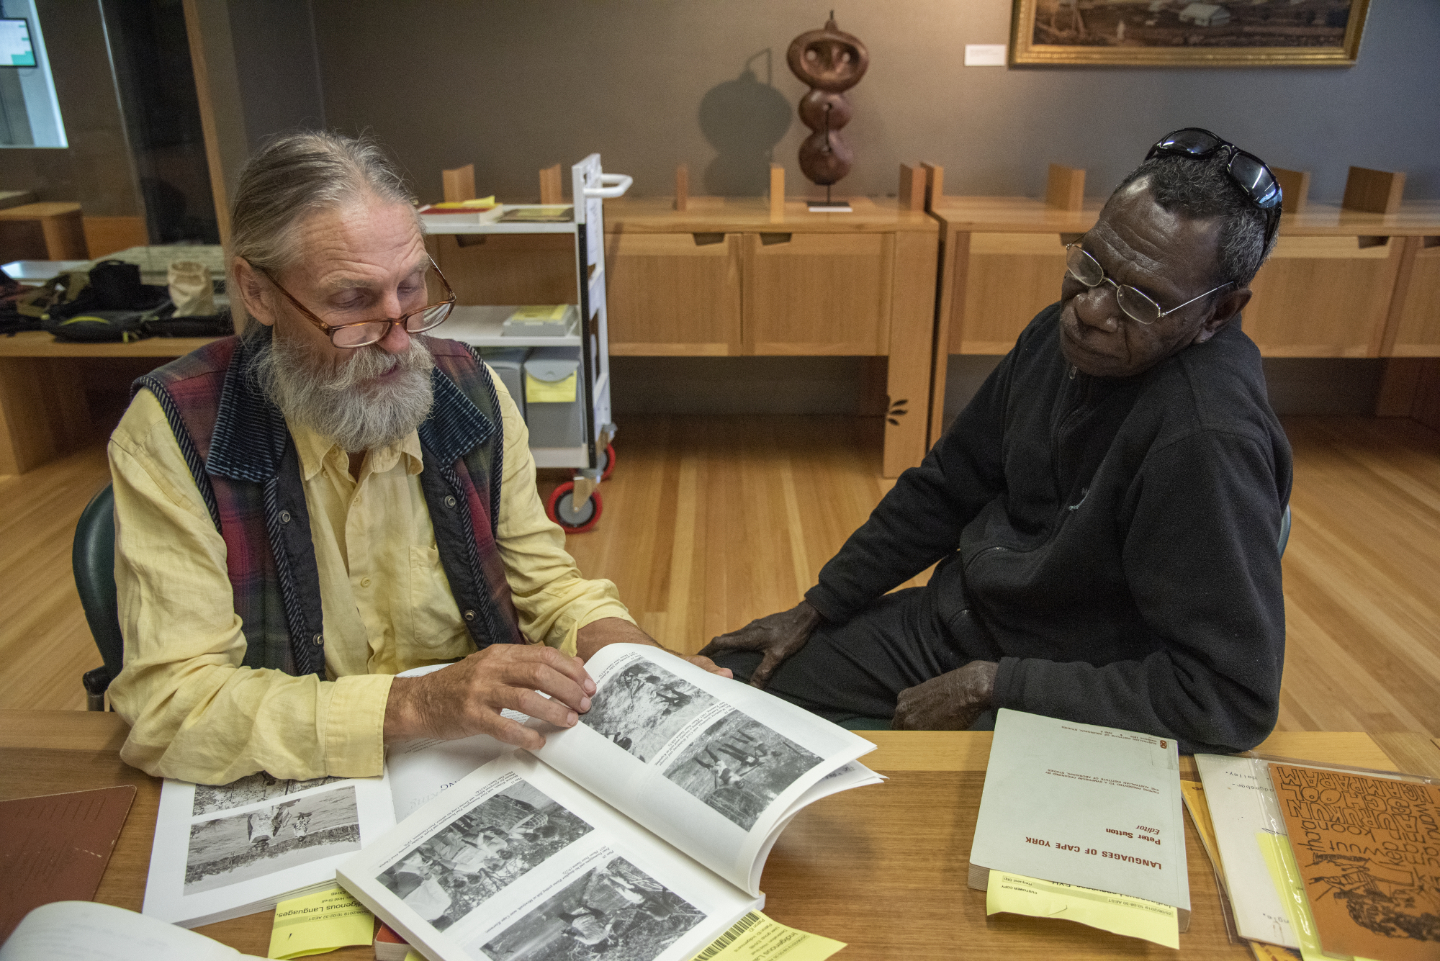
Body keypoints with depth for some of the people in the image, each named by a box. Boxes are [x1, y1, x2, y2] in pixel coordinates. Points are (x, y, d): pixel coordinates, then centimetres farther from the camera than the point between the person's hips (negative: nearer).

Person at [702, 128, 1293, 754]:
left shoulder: (1208, 442, -30)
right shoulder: (1062, 333, -4)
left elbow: (1234, 696, -29)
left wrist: (990, 684, -24)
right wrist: (816, 609, 7)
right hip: (948, 618, 7)